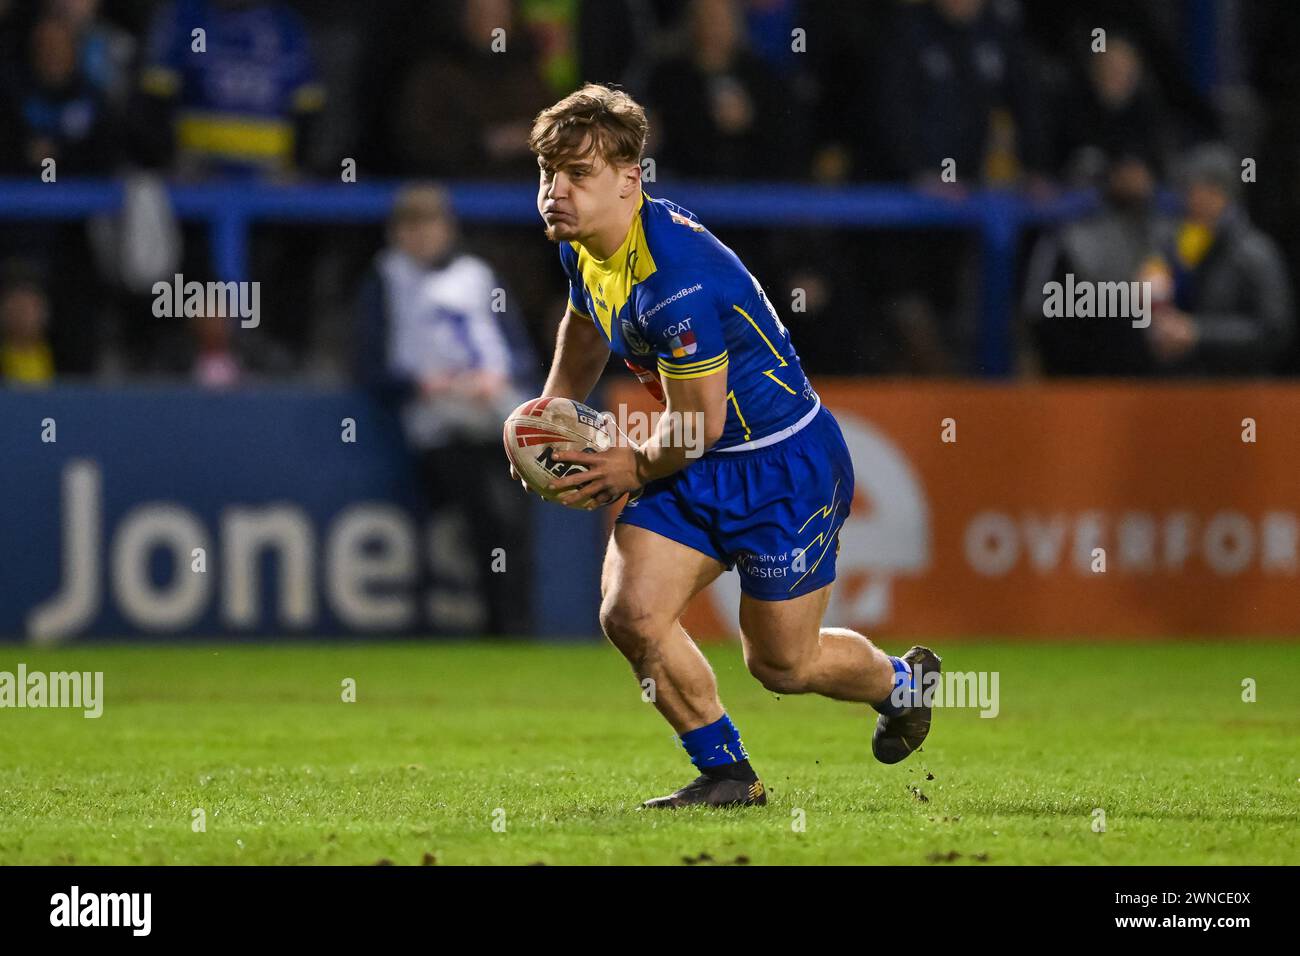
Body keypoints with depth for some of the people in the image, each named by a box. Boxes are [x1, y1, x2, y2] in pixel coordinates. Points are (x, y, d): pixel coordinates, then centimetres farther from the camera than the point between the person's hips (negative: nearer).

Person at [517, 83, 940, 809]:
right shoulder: (582, 245, -3)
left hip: (786, 467, -8)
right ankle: (727, 775, 8)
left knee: (782, 664, 5)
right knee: (631, 614, -9)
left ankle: (903, 682, 38)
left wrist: (634, 471, -7)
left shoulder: (676, 277, -33)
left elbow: (700, 423, -24)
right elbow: (585, 327, 23)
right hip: (696, 469, 8)